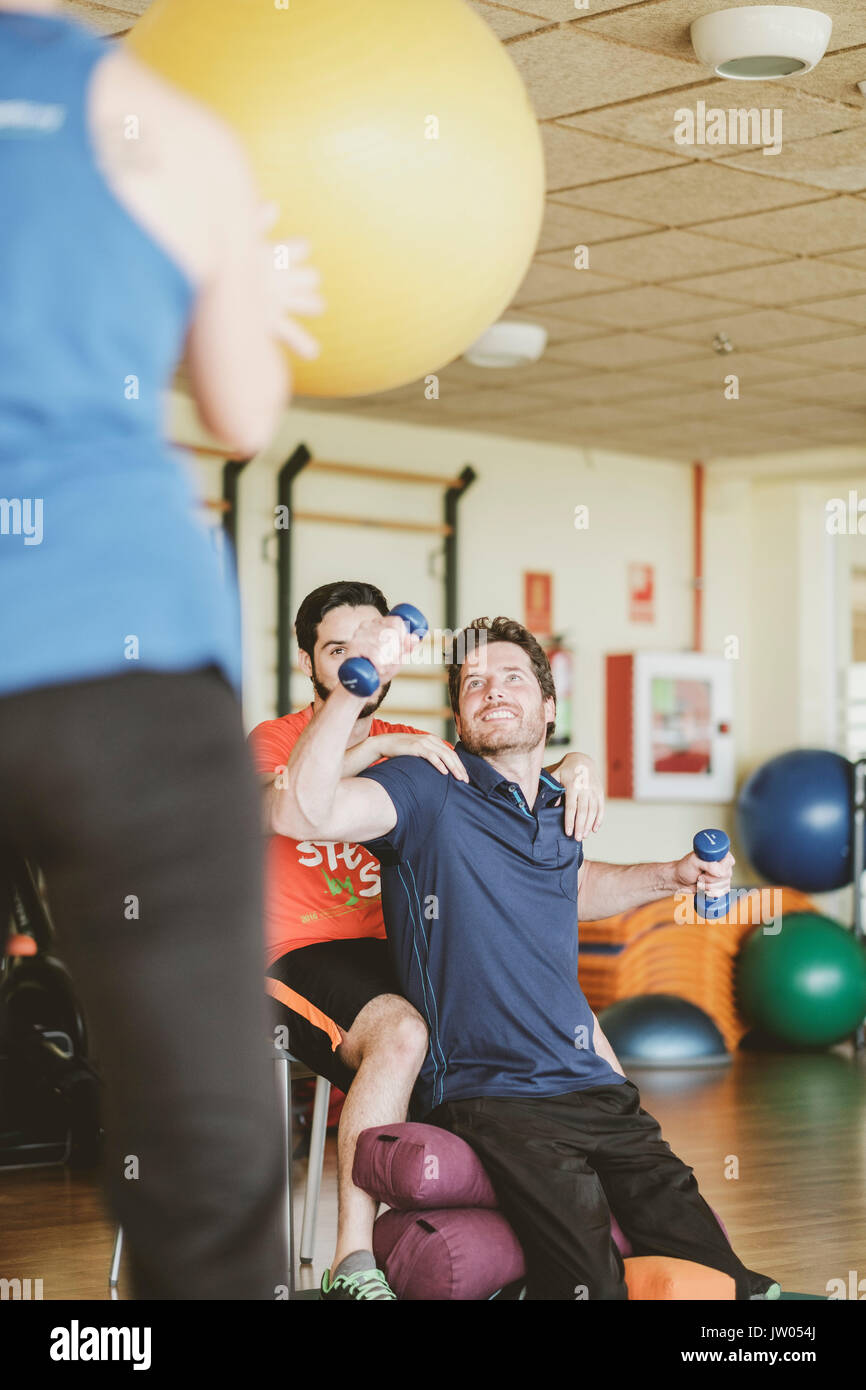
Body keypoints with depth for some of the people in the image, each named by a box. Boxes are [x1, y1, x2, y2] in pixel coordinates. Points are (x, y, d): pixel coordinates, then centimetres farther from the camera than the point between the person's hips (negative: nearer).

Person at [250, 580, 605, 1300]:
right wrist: (376, 748, -24)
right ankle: (353, 1268, -32)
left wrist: (577, 766, -8)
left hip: (402, 955, 6)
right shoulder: (275, 741, 4)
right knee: (402, 1032, -36)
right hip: (302, 957, -5)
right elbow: (283, 812, -20)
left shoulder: (414, 750, 20)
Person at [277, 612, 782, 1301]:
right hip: (494, 1099, -6)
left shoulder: (554, 807, 16)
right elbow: (307, 810, -25)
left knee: (709, 1274, -6)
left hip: (596, 1088, 6)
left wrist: (673, 875, 27)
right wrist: (357, 685, -35)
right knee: (595, 1286, -23)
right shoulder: (429, 791, -4)